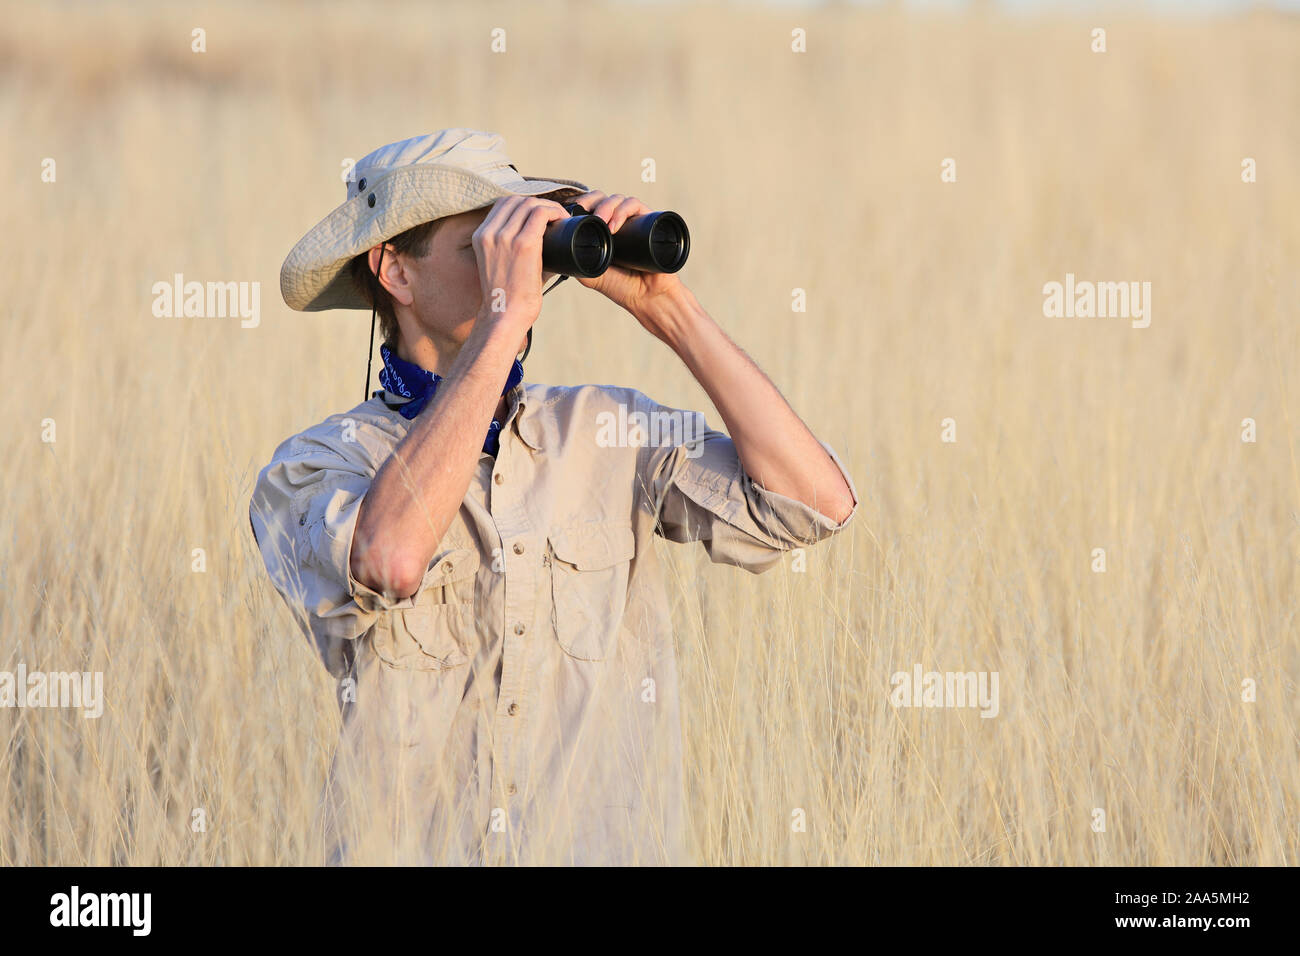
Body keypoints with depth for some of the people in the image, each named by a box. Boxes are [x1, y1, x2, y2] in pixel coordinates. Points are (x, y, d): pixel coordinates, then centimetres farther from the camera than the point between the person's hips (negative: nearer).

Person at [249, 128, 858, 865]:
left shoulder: (608, 433, 9)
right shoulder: (313, 468, 1)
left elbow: (816, 502, -2)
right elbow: (389, 558, -21)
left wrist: (665, 308, -1)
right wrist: (505, 316, -16)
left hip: (618, 847, 2)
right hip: (412, 850, -2)